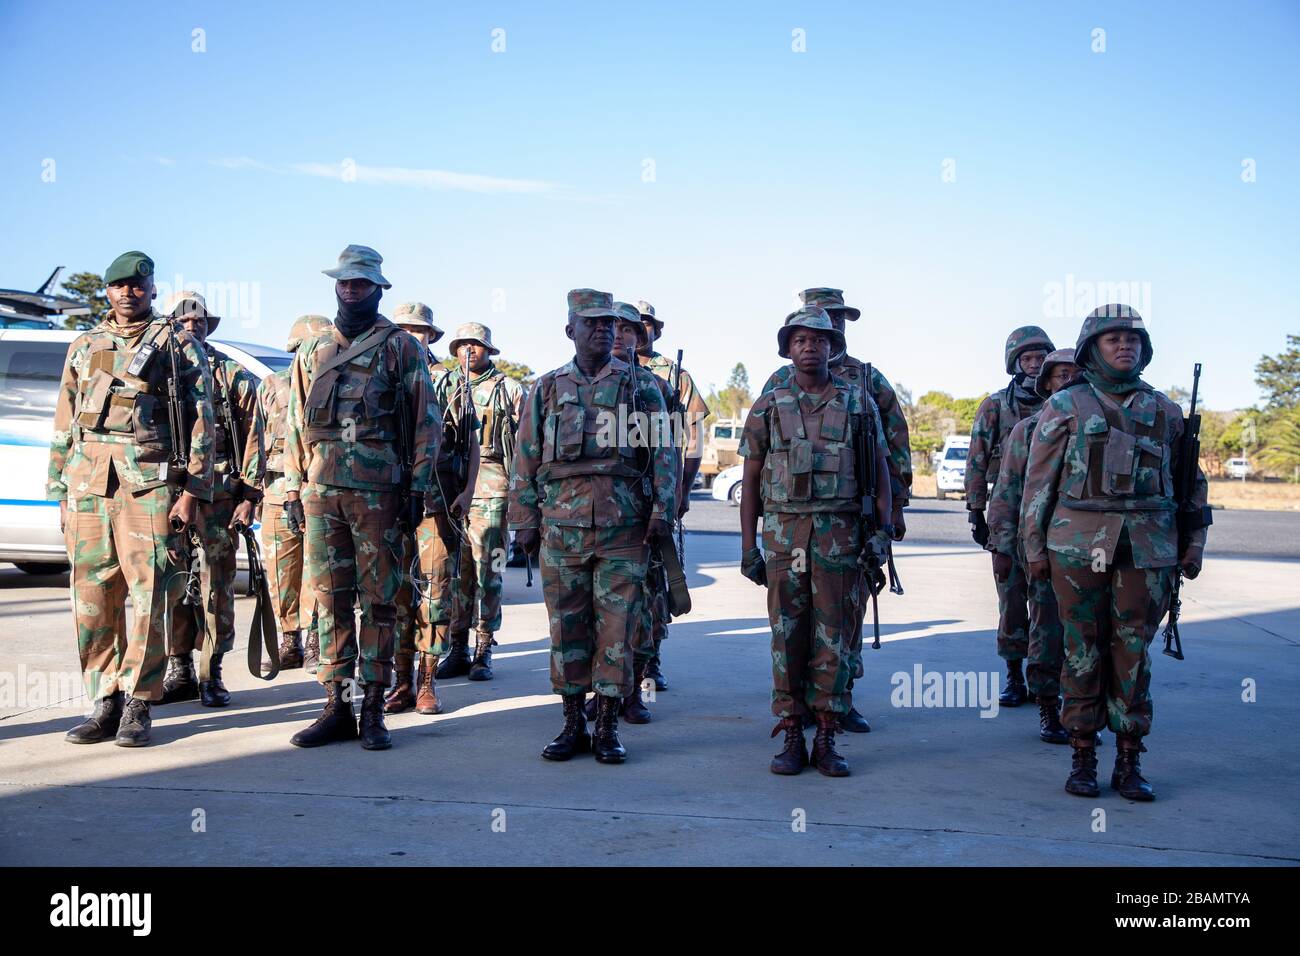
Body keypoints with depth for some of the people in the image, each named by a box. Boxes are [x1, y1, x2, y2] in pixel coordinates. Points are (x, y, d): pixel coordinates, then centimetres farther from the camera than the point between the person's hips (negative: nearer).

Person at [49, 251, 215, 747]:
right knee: (92, 598, 3)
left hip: (150, 483, -4)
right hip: (88, 484, 4)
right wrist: (61, 492, 13)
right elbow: (64, 425, 19)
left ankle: (137, 706, 4)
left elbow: (200, 422, 0)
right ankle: (105, 703, 13)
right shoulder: (84, 347, 18)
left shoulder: (178, 346, 5)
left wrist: (192, 491, -7)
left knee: (147, 596, -5)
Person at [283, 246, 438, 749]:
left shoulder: (402, 348, 4)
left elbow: (426, 423, 1)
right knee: (330, 600, 6)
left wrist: (417, 490, -5)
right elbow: (296, 425, 17)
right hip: (321, 490, 4)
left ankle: (373, 708, 8)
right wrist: (293, 490, 10)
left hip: (380, 491, -4)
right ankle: (337, 706, 13)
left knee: (379, 600, 1)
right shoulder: (312, 351, 16)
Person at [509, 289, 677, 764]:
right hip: (562, 524, 1)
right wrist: (525, 520, 5)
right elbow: (527, 458, 11)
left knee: (617, 624, 0)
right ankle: (572, 724, 15)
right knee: (567, 625, 5)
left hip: (624, 524, -1)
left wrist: (662, 508, -5)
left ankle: (607, 725, 10)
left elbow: (662, 452, 5)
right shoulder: (547, 389, 12)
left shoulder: (640, 386, 9)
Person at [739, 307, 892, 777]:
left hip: (840, 535, 0)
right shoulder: (768, 407, 6)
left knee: (834, 638, 3)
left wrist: (884, 530, -3)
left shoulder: (859, 403, 7)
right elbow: (751, 480, 8)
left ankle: (826, 739, 12)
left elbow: (880, 472, 9)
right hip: (783, 535, 0)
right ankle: (792, 739, 12)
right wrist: (748, 547, 3)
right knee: (787, 637, 3)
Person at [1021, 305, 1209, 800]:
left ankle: (1129, 761, 13)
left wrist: (1193, 545, 13)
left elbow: (1191, 481, 18)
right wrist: (1034, 548, 1)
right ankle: (1083, 759, 12)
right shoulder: (1065, 406, 5)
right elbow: (1038, 482, 5)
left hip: (1148, 550, 2)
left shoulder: (1164, 410, 13)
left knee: (1133, 654, 4)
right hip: (1079, 548, -2)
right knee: (1083, 652, 2)